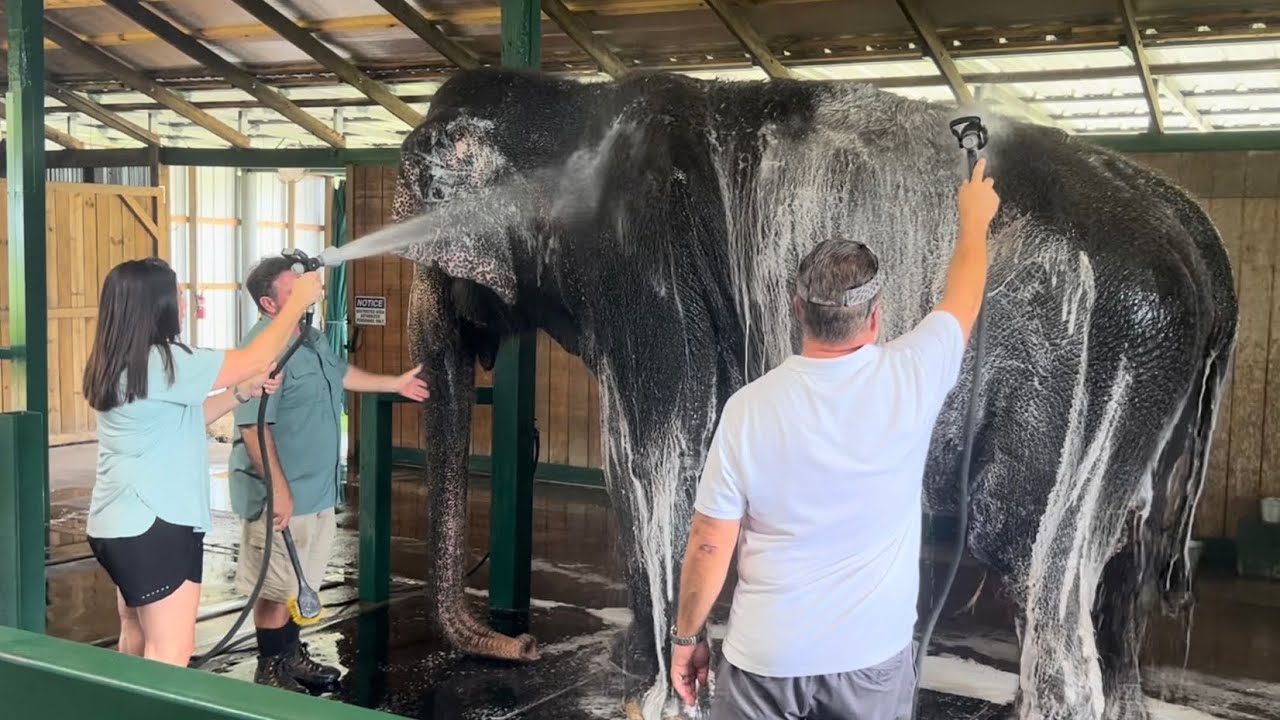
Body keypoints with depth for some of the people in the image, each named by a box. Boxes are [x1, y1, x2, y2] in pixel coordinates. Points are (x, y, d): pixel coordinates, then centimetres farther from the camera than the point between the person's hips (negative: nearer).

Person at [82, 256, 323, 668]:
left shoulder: (117, 366, 9)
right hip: (154, 526, -10)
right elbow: (256, 359, -15)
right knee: (171, 654, -5)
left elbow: (185, 418, 19)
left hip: (122, 524, 10)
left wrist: (243, 391, 10)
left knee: (136, 642, 18)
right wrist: (298, 301, -4)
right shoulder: (161, 363, -20)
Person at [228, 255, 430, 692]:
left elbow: (341, 374, 29)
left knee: (301, 581, 20)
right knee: (277, 587, 3)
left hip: (317, 488, 9)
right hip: (283, 492, -9)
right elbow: (253, 427, -26)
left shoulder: (311, 337, 9)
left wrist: (394, 384, 35)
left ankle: (291, 656, 34)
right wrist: (279, 489, -27)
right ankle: (269, 670, 18)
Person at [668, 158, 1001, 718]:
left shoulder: (750, 408, -15)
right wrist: (975, 217, 27)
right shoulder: (912, 377, -12)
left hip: (767, 658, -1)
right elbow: (963, 295, 9)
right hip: (873, 654, 2)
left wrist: (686, 636, 5)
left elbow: (709, 545, -10)